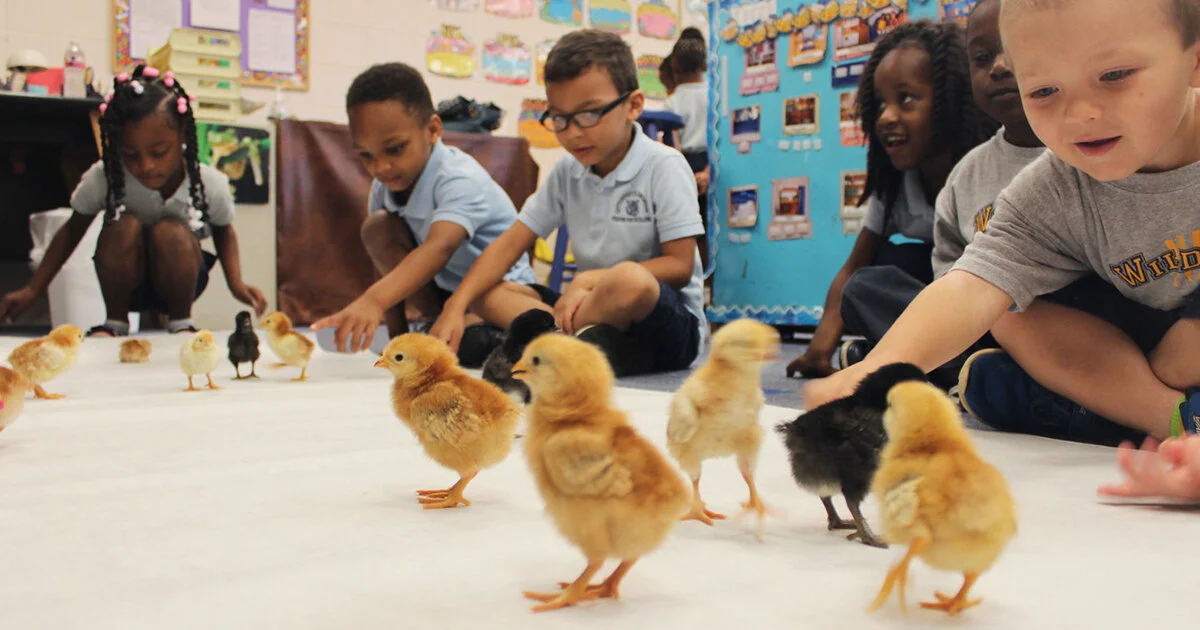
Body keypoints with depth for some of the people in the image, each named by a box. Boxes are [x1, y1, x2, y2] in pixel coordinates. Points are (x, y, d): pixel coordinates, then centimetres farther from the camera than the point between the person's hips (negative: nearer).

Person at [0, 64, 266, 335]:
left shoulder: (210, 184, -20)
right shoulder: (102, 178, -20)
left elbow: (224, 231, 0)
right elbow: (72, 231, -4)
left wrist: (236, 283, -16)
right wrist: (32, 290, -5)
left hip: (179, 282, -1)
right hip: (125, 282, 1)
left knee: (171, 233, -32)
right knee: (124, 227, -31)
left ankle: (181, 320, -8)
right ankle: (115, 321, -8)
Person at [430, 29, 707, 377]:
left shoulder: (664, 166, -9)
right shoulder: (567, 173, 7)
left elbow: (680, 266, -14)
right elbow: (509, 244, 3)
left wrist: (591, 279, -21)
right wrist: (455, 308, -10)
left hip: (674, 325, -6)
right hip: (597, 310, 6)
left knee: (629, 279, -39)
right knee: (486, 291, -6)